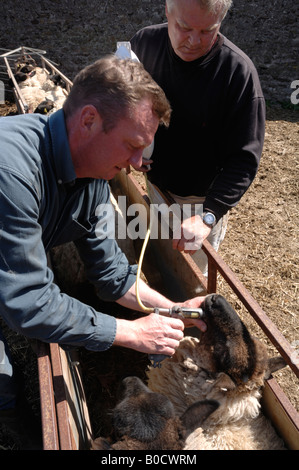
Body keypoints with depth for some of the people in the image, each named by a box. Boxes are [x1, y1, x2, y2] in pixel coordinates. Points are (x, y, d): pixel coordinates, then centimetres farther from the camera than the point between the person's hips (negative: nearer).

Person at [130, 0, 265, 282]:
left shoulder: (238, 71, -26)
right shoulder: (145, 42, -12)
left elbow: (244, 158, -26)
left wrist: (208, 216, -37)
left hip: (202, 197, -4)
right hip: (156, 182, 4)